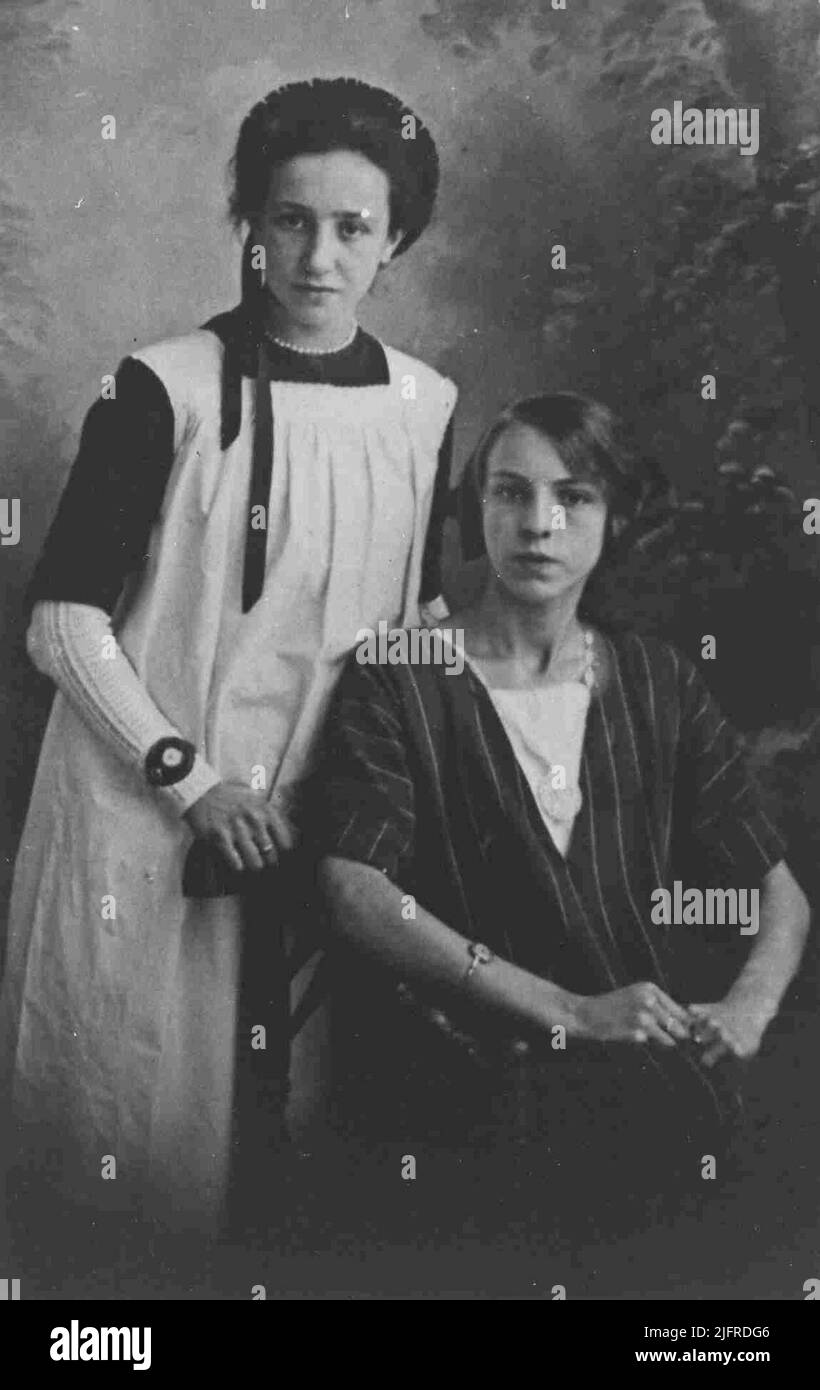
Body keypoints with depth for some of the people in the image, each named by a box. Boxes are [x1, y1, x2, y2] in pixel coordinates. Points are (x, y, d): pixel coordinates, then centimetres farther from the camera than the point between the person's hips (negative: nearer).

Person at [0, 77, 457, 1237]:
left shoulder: (425, 406, 3)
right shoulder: (168, 389, -9)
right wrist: (189, 778, -13)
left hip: (323, 821, 3)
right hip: (147, 804, -3)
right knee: (128, 1099, 9)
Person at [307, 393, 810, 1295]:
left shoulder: (658, 686, 13)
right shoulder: (396, 681, 3)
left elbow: (779, 891, 13)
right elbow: (356, 891, -10)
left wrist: (747, 1008, -8)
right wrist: (569, 1012, -16)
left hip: (648, 1062, 3)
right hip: (455, 1075, -3)